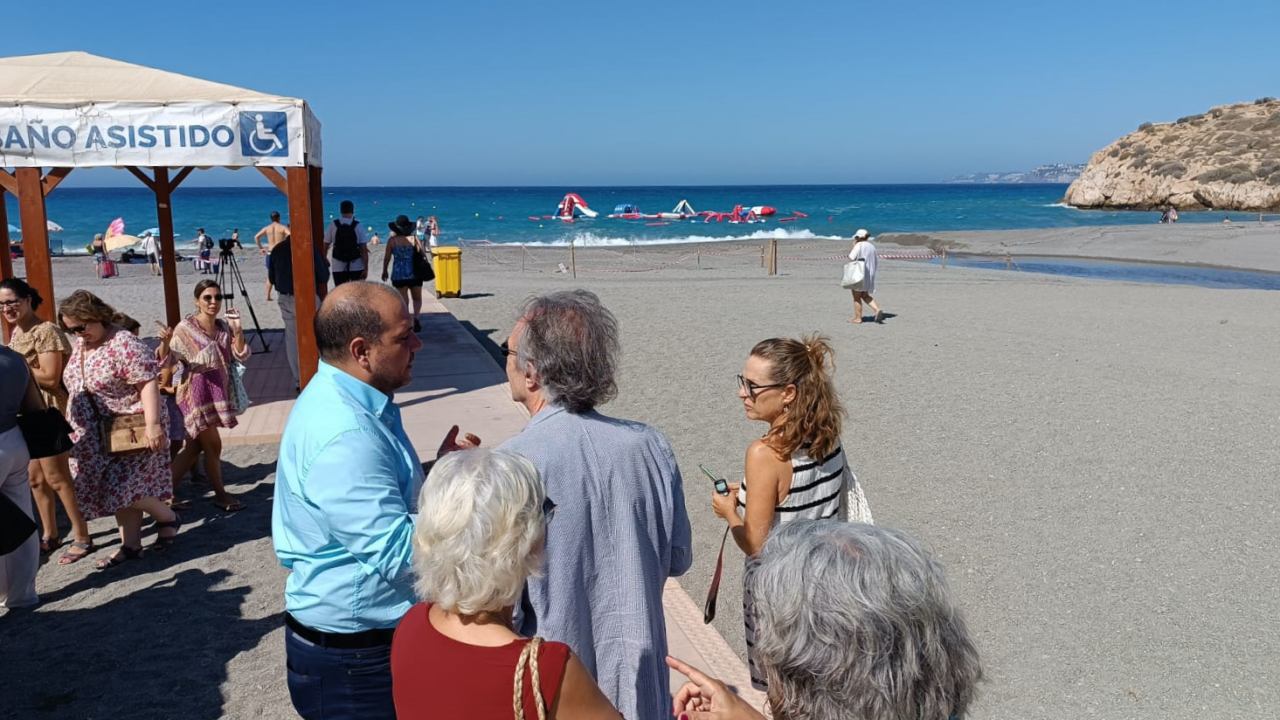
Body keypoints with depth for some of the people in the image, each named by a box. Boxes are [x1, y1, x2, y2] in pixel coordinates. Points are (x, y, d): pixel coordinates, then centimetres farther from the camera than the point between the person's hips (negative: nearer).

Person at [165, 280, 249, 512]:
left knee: (195, 446, 14)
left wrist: (237, 329, -11)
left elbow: (241, 356, 0)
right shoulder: (185, 329, -11)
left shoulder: (224, 327, 4)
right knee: (213, 445, 2)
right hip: (196, 392, -6)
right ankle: (220, 495, 19)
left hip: (217, 391, 6)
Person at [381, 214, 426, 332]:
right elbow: (422, 254, -3)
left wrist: (384, 271, 13)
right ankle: (416, 317, -9)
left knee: (403, 300, 6)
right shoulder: (414, 239, -3)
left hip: (399, 275, -1)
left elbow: (387, 258, -1)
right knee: (417, 299, 14)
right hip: (414, 274, 1)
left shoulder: (392, 240, -4)